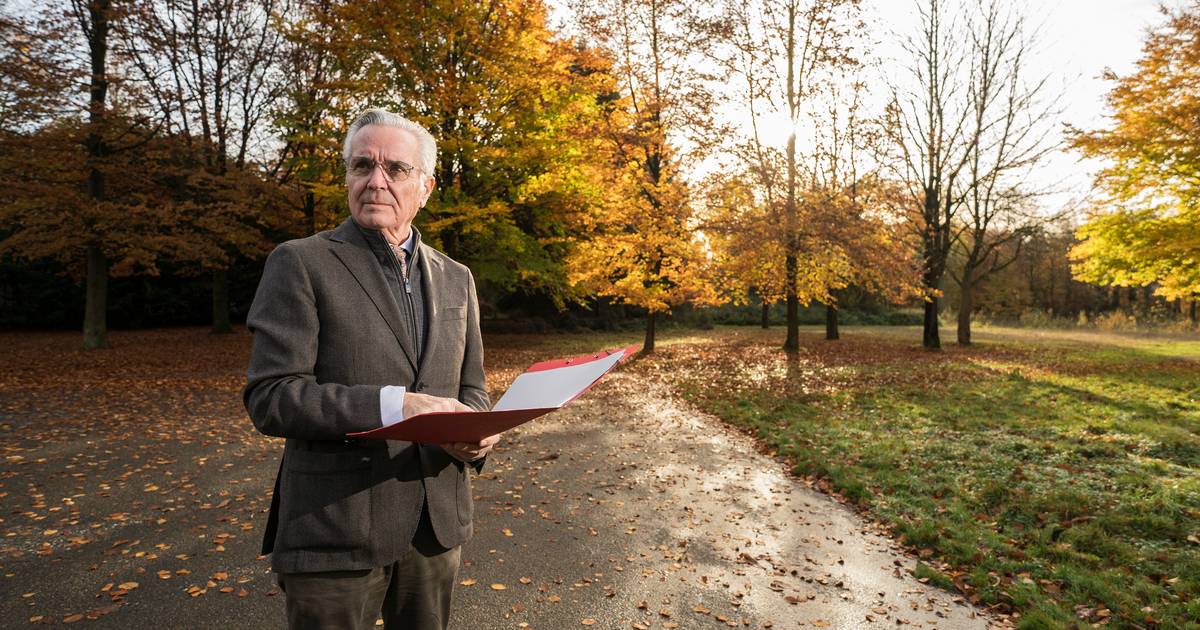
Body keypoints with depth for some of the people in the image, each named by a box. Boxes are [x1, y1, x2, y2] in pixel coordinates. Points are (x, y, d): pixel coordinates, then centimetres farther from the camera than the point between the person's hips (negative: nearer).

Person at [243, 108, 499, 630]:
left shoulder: (456, 279, 9)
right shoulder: (301, 263, -6)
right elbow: (269, 398, -13)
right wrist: (393, 405, -25)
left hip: (437, 524, 5)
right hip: (337, 528, -4)